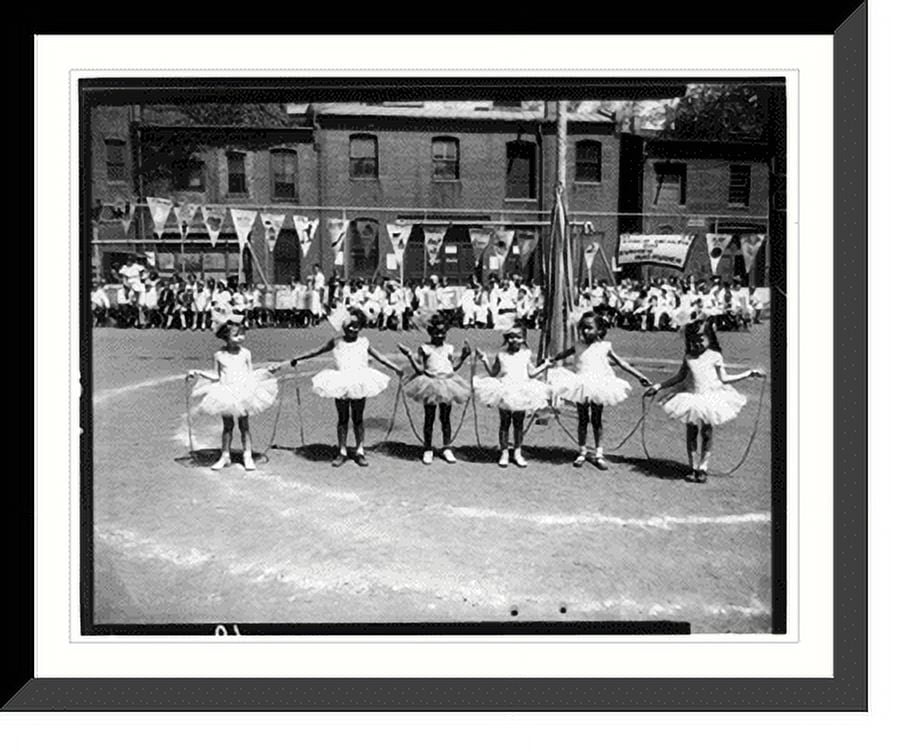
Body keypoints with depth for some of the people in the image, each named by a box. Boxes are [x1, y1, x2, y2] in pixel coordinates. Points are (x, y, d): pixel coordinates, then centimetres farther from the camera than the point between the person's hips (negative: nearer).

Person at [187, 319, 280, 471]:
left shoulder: (245, 353, 0)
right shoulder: (219, 355, 0)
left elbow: (251, 374, 7)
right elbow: (216, 377, 8)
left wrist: (267, 371, -2)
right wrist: (198, 373, 1)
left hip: (244, 393, 0)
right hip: (225, 394, 1)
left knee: (244, 425, 4)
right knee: (227, 426, 8)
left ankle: (247, 456, 11)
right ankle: (225, 456, 19)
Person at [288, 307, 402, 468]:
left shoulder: (363, 342, 2)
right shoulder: (336, 342, 2)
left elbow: (379, 357, 6)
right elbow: (317, 351, 10)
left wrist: (396, 368, 2)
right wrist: (298, 358, 11)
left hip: (359, 384, 0)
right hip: (340, 384, 0)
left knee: (358, 419, 7)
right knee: (342, 418, 8)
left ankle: (360, 451, 14)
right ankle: (342, 452, 14)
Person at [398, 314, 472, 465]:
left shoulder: (448, 348, 7)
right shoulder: (424, 348, -4)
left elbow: (453, 367, 9)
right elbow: (420, 369, -10)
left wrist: (463, 356, 7)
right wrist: (410, 355, -18)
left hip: (447, 384, 3)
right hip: (430, 385, -3)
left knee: (445, 418, 10)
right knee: (429, 418, 6)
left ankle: (446, 448, 20)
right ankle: (427, 450, 17)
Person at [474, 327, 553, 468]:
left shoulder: (525, 355, 7)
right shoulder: (501, 355, 4)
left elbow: (531, 373, 10)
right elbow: (493, 373, 10)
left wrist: (544, 365, 9)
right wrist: (485, 360, -1)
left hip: (521, 393, 1)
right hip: (505, 392, -1)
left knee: (519, 423, 8)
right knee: (504, 423, 5)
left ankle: (517, 453, 17)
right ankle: (504, 453, 13)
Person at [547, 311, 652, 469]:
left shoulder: (605, 346, 0)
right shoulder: (578, 346, 3)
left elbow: (622, 363, 3)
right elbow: (560, 355, 17)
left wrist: (640, 377, 2)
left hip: (599, 386, -1)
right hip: (581, 386, 1)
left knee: (596, 420, 7)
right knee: (582, 420, 7)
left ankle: (599, 453, 14)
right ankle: (583, 452, 17)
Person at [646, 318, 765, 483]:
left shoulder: (715, 356, -2)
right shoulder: (688, 357, 5)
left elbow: (724, 379, 1)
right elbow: (679, 377, 13)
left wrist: (749, 374, -3)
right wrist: (659, 386, 12)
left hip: (710, 398, -2)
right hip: (691, 398, 2)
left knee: (706, 433, 3)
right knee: (691, 432, 5)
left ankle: (703, 468, 13)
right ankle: (692, 467, 15)